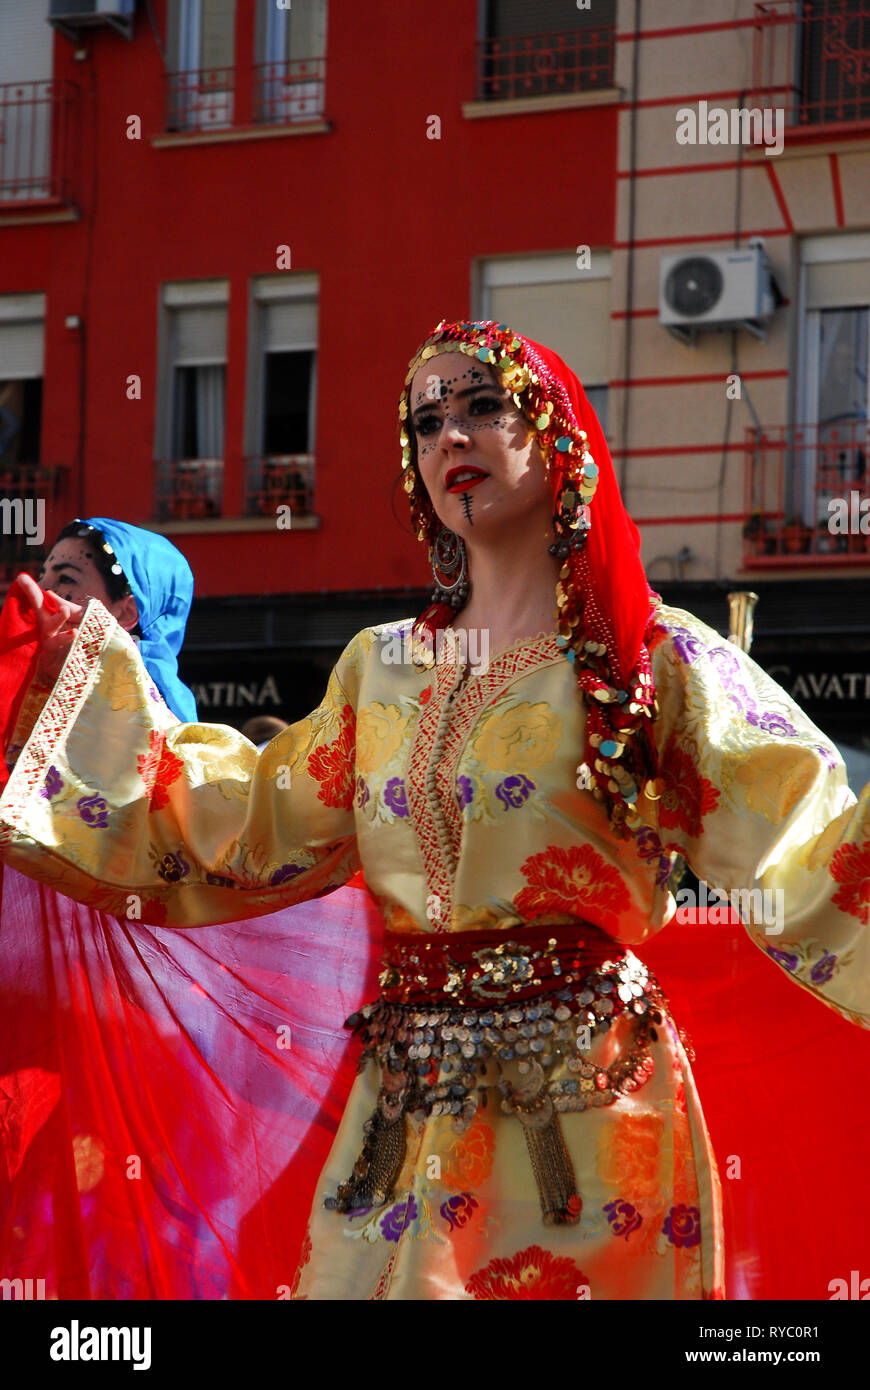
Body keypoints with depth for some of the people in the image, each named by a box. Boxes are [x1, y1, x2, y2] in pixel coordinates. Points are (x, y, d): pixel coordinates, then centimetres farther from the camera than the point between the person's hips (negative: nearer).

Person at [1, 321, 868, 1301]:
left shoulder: (658, 661, -1)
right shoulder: (383, 668, 13)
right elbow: (246, 834, 18)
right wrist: (96, 675, 19)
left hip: (582, 1109, -4)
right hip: (407, 1110, 4)